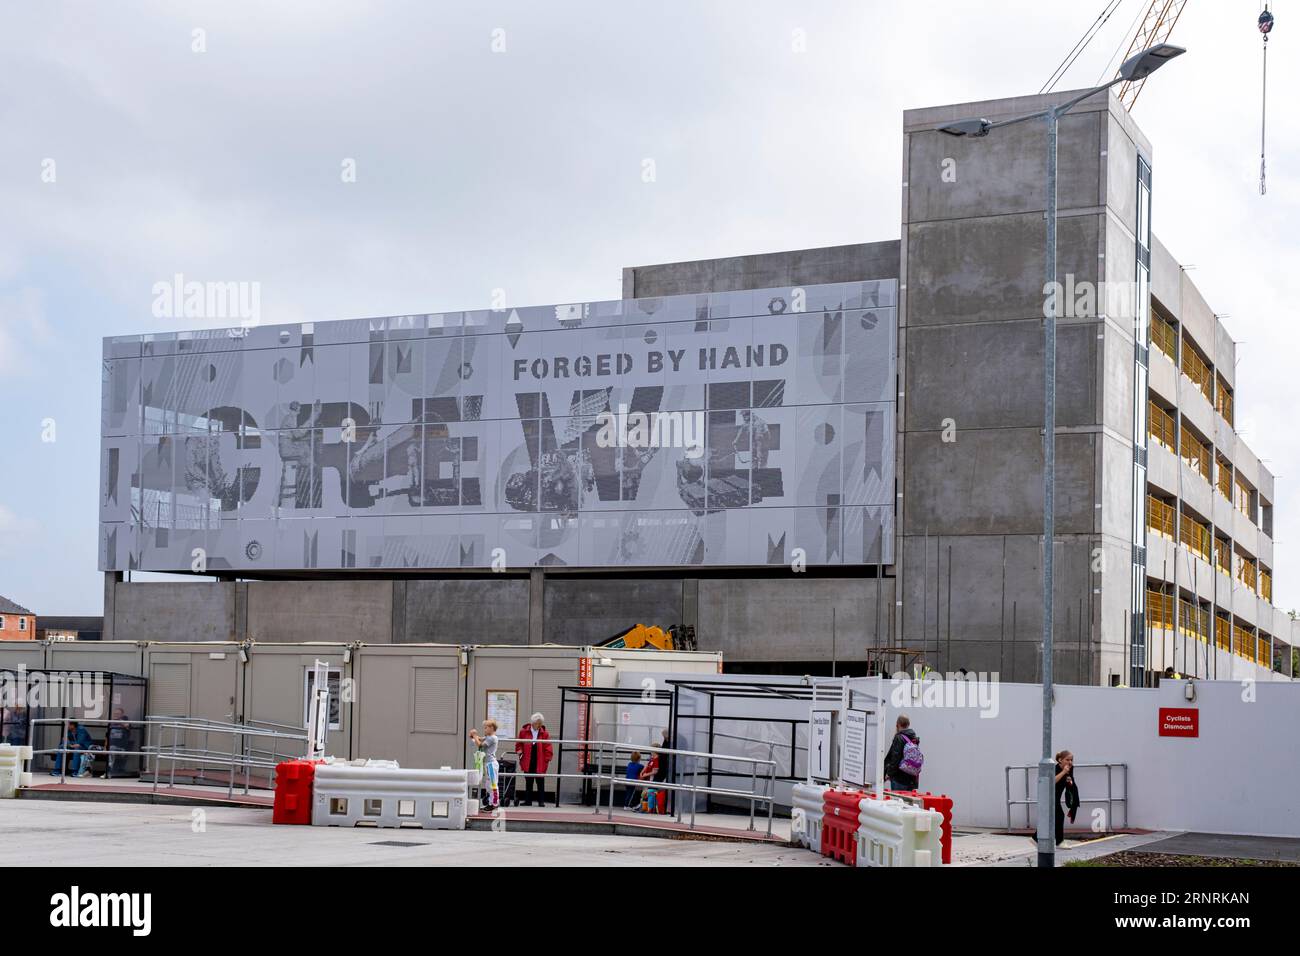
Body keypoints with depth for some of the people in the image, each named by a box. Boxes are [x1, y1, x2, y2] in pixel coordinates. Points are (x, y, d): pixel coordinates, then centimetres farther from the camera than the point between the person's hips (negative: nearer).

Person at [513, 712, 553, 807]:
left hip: (540, 763, -1)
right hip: (527, 762, 1)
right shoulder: (524, 731, 2)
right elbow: (519, 744, 12)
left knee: (540, 782, 2)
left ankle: (541, 801, 8)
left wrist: (547, 759, -6)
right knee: (528, 782, 9)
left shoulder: (544, 734, 0)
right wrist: (519, 751, -4)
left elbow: (548, 748, 0)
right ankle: (528, 800, 15)